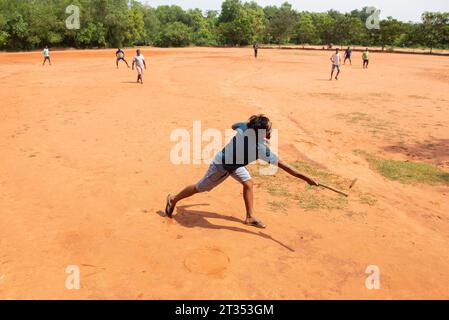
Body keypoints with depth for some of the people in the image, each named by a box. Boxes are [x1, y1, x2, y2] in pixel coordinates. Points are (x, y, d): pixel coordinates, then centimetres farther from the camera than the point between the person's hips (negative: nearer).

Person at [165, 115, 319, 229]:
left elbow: (233, 126, 7)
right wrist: (306, 178, -32)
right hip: (221, 166, -7)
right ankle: (173, 200, 33)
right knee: (200, 188, 11)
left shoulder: (244, 127, -18)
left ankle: (250, 217, 18)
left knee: (248, 183, 6)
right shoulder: (260, 148, -36)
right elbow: (283, 165, -35)